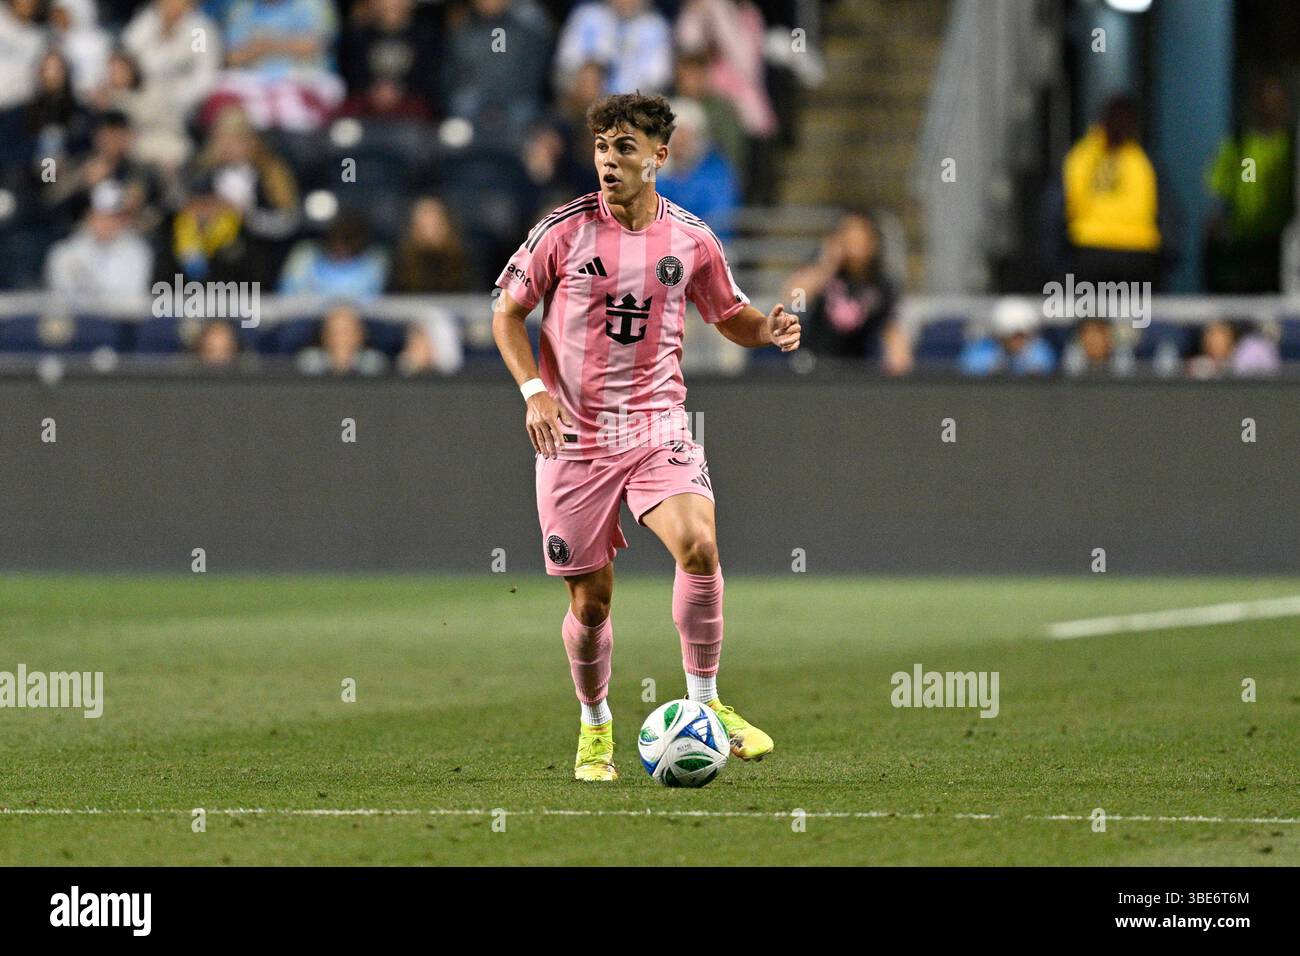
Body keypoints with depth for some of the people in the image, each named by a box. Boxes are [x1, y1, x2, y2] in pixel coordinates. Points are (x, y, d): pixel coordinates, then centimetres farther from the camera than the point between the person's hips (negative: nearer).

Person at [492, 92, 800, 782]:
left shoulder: (690, 238, 1)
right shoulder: (565, 230, -5)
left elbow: (728, 315, 16)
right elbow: (507, 313, 4)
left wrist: (767, 330, -6)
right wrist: (534, 390, -11)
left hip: (658, 428, 1)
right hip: (574, 439, -1)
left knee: (698, 544, -25)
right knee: (591, 599, 2)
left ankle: (703, 705, -11)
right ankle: (595, 727, 27)